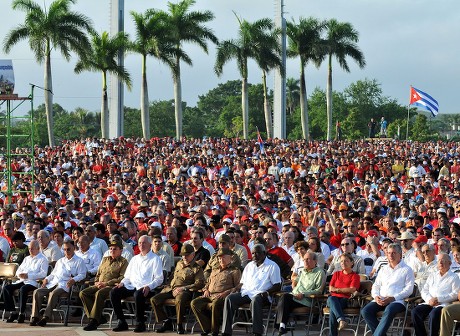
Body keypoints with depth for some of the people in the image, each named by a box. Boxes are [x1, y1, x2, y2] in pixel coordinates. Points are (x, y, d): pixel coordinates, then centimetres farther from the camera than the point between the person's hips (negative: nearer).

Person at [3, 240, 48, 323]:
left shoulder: (43, 259, 3)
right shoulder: (27, 258, 28)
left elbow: (43, 274, -11)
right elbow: (19, 270, 26)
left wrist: (28, 275, -17)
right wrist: (19, 274, 0)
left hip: (33, 282, -7)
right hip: (22, 281, 7)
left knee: (23, 289, -38)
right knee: (7, 288, -15)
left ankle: (22, 313, -27)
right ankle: (13, 312, -14)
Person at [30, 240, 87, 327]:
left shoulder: (79, 261, 12)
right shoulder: (60, 261, 33)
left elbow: (82, 275, 0)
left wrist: (74, 280, -19)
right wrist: (47, 279, 13)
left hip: (64, 285, -6)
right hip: (52, 284, 6)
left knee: (54, 293, -38)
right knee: (37, 292, -19)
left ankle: (46, 317, -40)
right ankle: (35, 317, -23)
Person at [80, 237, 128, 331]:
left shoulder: (123, 262, 5)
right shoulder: (105, 260, 27)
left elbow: (122, 278, -8)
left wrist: (106, 283, -14)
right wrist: (96, 282, 6)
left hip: (112, 286, -7)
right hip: (99, 286, 7)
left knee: (99, 294, -37)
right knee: (83, 293, -18)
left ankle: (94, 320, -34)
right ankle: (98, 317, -20)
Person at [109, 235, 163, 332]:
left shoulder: (155, 259, 7)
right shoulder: (135, 259, 26)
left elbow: (159, 279, -2)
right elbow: (127, 276, 28)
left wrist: (149, 286, -19)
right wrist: (122, 283, 6)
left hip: (146, 289, -6)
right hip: (131, 287, 6)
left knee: (138, 294, -39)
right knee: (114, 292, -17)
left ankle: (140, 323, -24)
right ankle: (122, 322, -15)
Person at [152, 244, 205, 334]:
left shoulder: (197, 268, 4)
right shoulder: (179, 264, 24)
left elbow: (199, 283, -8)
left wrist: (183, 288, -15)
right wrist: (173, 289, 13)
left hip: (185, 290, -7)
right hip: (171, 289, 7)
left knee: (179, 300, -41)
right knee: (154, 300, -12)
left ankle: (179, 325, -22)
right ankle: (166, 322, 0)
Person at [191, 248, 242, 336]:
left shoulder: (235, 271, 11)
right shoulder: (214, 271, 33)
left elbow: (238, 286, -1)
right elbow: (208, 283, 39)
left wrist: (226, 293, -16)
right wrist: (206, 290, 15)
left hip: (222, 296, -6)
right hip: (209, 296, 6)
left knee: (215, 304, -41)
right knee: (194, 303, -21)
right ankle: (207, 328, -17)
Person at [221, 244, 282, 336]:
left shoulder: (272, 266, 8)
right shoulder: (249, 265, 26)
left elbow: (277, 286, 1)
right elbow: (242, 282, 28)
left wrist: (267, 292, -18)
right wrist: (235, 289, 6)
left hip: (260, 294, -5)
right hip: (245, 293, 5)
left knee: (255, 300, -41)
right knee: (229, 298, -24)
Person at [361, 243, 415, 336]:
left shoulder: (407, 270, 10)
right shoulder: (383, 269, 27)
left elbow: (409, 289, -1)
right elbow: (376, 285, 23)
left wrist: (393, 298, -14)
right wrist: (376, 296, -2)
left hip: (397, 300, -5)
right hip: (380, 300, 5)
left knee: (388, 311, -39)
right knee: (365, 311, -24)